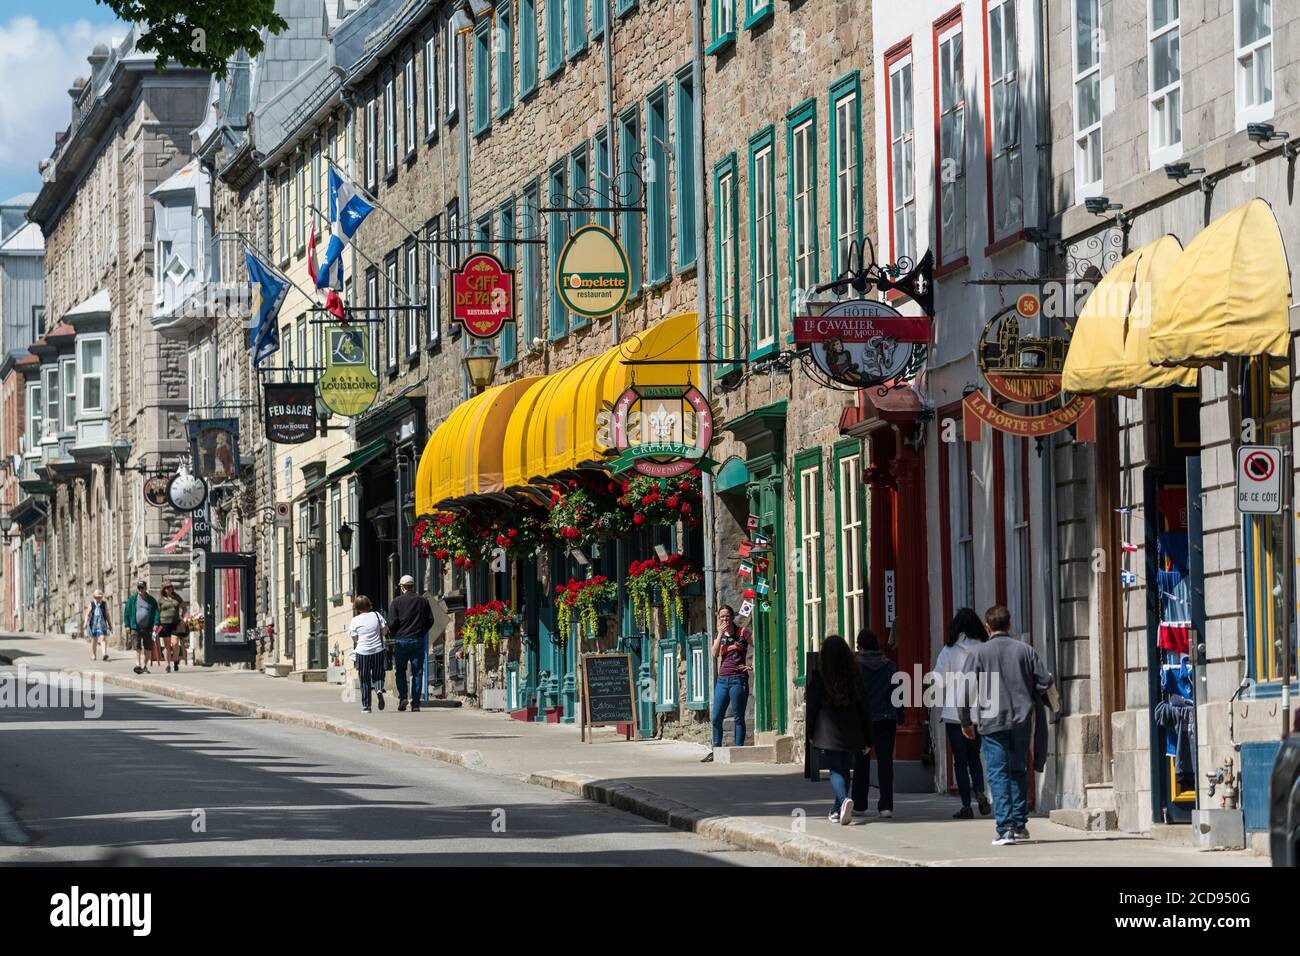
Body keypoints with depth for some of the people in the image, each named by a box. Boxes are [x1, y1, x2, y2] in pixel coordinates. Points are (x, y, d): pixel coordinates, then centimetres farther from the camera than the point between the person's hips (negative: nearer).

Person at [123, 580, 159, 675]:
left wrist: (156, 624, -8)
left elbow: (156, 613, 5)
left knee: (147, 648, 5)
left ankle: (144, 666, 14)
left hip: (147, 628, 1)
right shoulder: (132, 599, 7)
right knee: (137, 647, -10)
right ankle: (138, 665, -19)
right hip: (135, 628, -1)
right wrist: (127, 625, -1)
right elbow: (127, 612, 7)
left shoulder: (152, 600, 8)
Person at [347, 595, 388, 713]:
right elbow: (384, 631, 4)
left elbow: (355, 639, -1)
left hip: (363, 651, -2)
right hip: (378, 650, 2)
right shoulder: (376, 615, 0)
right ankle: (379, 690, -18)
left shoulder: (356, 620, -5)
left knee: (364, 680, 8)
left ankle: (366, 706, 9)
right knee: (377, 675, 14)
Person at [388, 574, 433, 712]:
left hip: (401, 640, -2)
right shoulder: (422, 601, 5)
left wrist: (394, 634, 10)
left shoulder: (397, 601, -4)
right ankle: (415, 704, -1)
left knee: (400, 670, 12)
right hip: (418, 641, 2)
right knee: (417, 672, 3)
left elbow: (392, 623, -9)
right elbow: (430, 620, 5)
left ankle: (402, 697, -5)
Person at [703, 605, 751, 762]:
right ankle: (715, 751, 12)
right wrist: (720, 634, -6)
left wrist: (752, 666, -10)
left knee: (738, 717, -3)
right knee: (716, 718, 5)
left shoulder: (743, 633, 0)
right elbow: (714, 653, -2)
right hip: (722, 679, 5)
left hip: (738, 679, -5)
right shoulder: (719, 636, 15)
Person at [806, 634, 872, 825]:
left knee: (835, 770, -7)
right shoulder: (854, 676, 5)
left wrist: (809, 733, 6)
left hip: (828, 733, -4)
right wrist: (867, 738, 12)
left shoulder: (818, 677, -6)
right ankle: (837, 810, 24)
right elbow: (864, 707, 7)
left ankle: (844, 799, -34)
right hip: (851, 733, 4)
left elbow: (812, 707, -4)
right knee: (845, 769, 16)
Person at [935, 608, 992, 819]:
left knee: (960, 761, 4)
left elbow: (938, 681, -10)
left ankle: (966, 806, 1)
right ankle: (980, 792, -5)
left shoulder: (949, 651, -8)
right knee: (974, 757, 18)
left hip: (954, 712, -3)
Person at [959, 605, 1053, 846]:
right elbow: (1044, 681, 4)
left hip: (992, 723, -3)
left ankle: (1005, 828, -9)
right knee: (1018, 771, 16)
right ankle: (1020, 824, 19)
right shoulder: (1025, 650, 3)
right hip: (1021, 720, 3)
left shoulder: (978, 653, -5)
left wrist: (966, 721, 4)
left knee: (998, 774, -1)